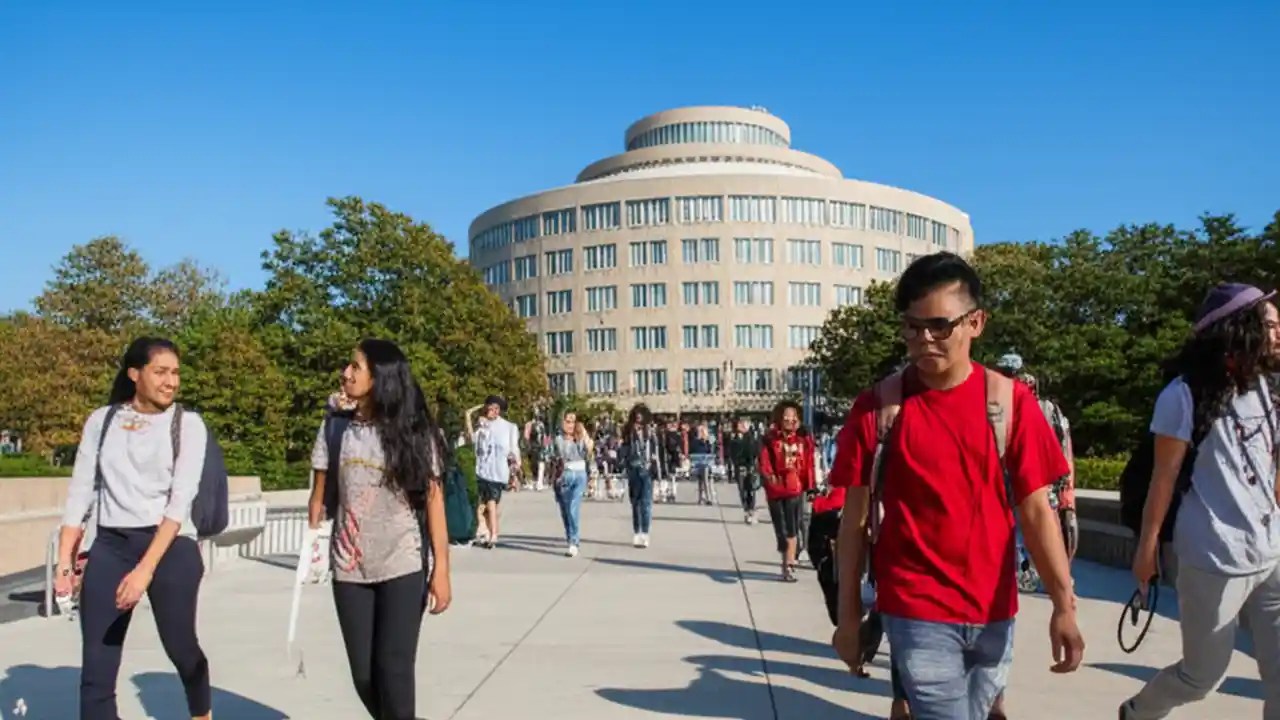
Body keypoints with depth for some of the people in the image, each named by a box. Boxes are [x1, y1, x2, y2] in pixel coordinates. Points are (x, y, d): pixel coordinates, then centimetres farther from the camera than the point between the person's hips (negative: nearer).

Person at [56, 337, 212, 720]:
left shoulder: (188, 424, -3)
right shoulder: (101, 420, 6)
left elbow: (180, 500, -12)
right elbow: (80, 492, 7)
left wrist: (146, 569, -20)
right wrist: (64, 559, -1)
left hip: (171, 546, -2)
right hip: (109, 546, 2)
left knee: (181, 648, 12)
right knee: (95, 669, -1)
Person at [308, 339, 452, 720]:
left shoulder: (413, 431, -5)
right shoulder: (335, 428, 3)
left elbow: (433, 499, -7)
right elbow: (320, 495, 9)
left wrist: (441, 569, -12)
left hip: (403, 567, -3)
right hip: (349, 569, 3)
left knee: (393, 670, -7)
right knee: (364, 674, 8)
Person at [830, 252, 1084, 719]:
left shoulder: (1011, 402, -2)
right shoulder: (877, 407, -6)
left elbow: (1035, 510, -2)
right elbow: (856, 515, -2)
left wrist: (1063, 605, -11)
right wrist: (848, 615, -1)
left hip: (993, 612, 3)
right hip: (915, 612, -3)